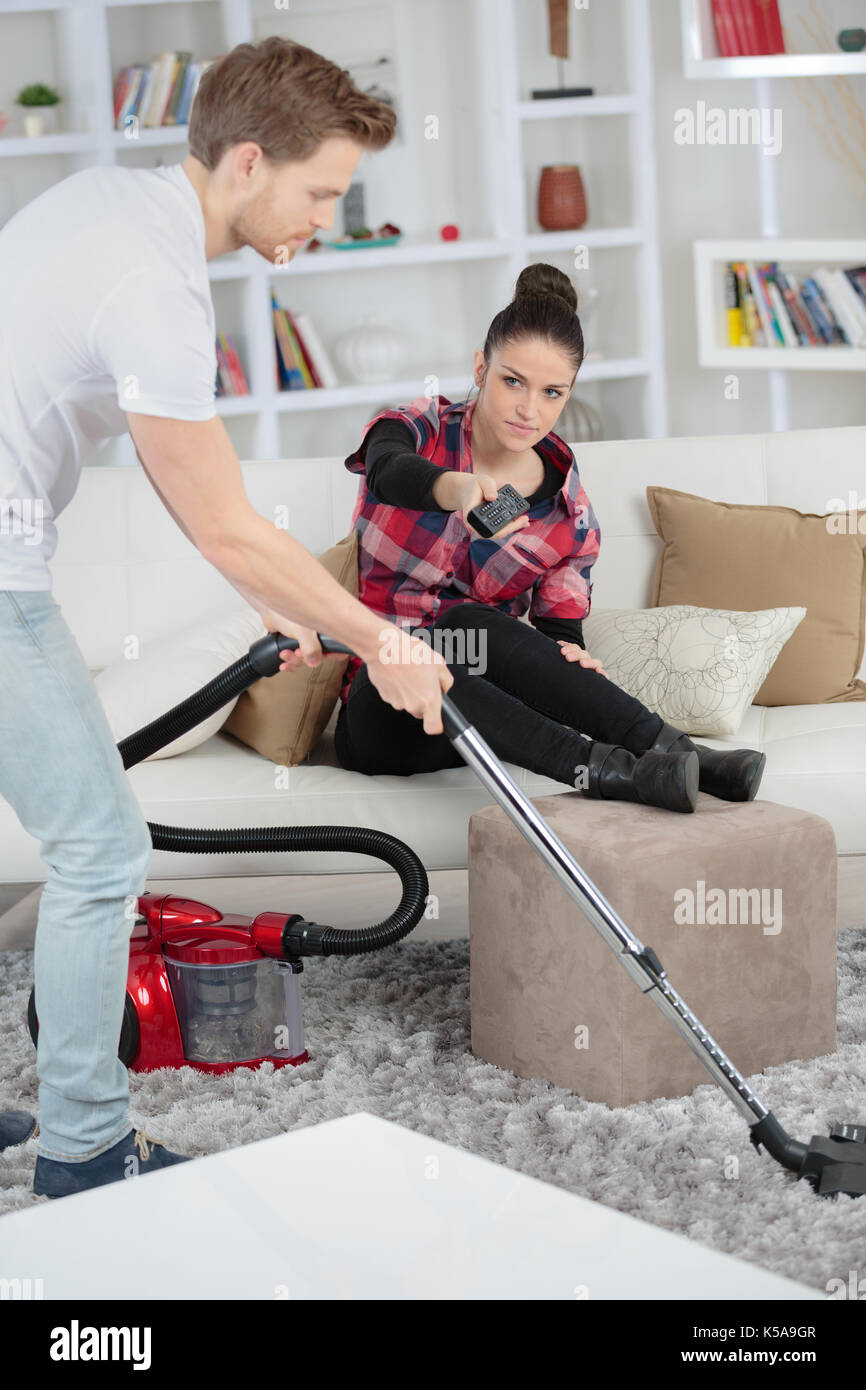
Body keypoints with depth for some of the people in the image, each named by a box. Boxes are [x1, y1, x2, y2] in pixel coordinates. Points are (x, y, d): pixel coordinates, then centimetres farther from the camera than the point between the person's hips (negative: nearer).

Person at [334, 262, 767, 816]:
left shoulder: (569, 516, 5)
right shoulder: (420, 429, -3)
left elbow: (560, 629, 5)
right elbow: (389, 472, -28)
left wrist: (569, 658, -22)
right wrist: (455, 488, -53)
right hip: (376, 713, -2)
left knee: (471, 625, -34)